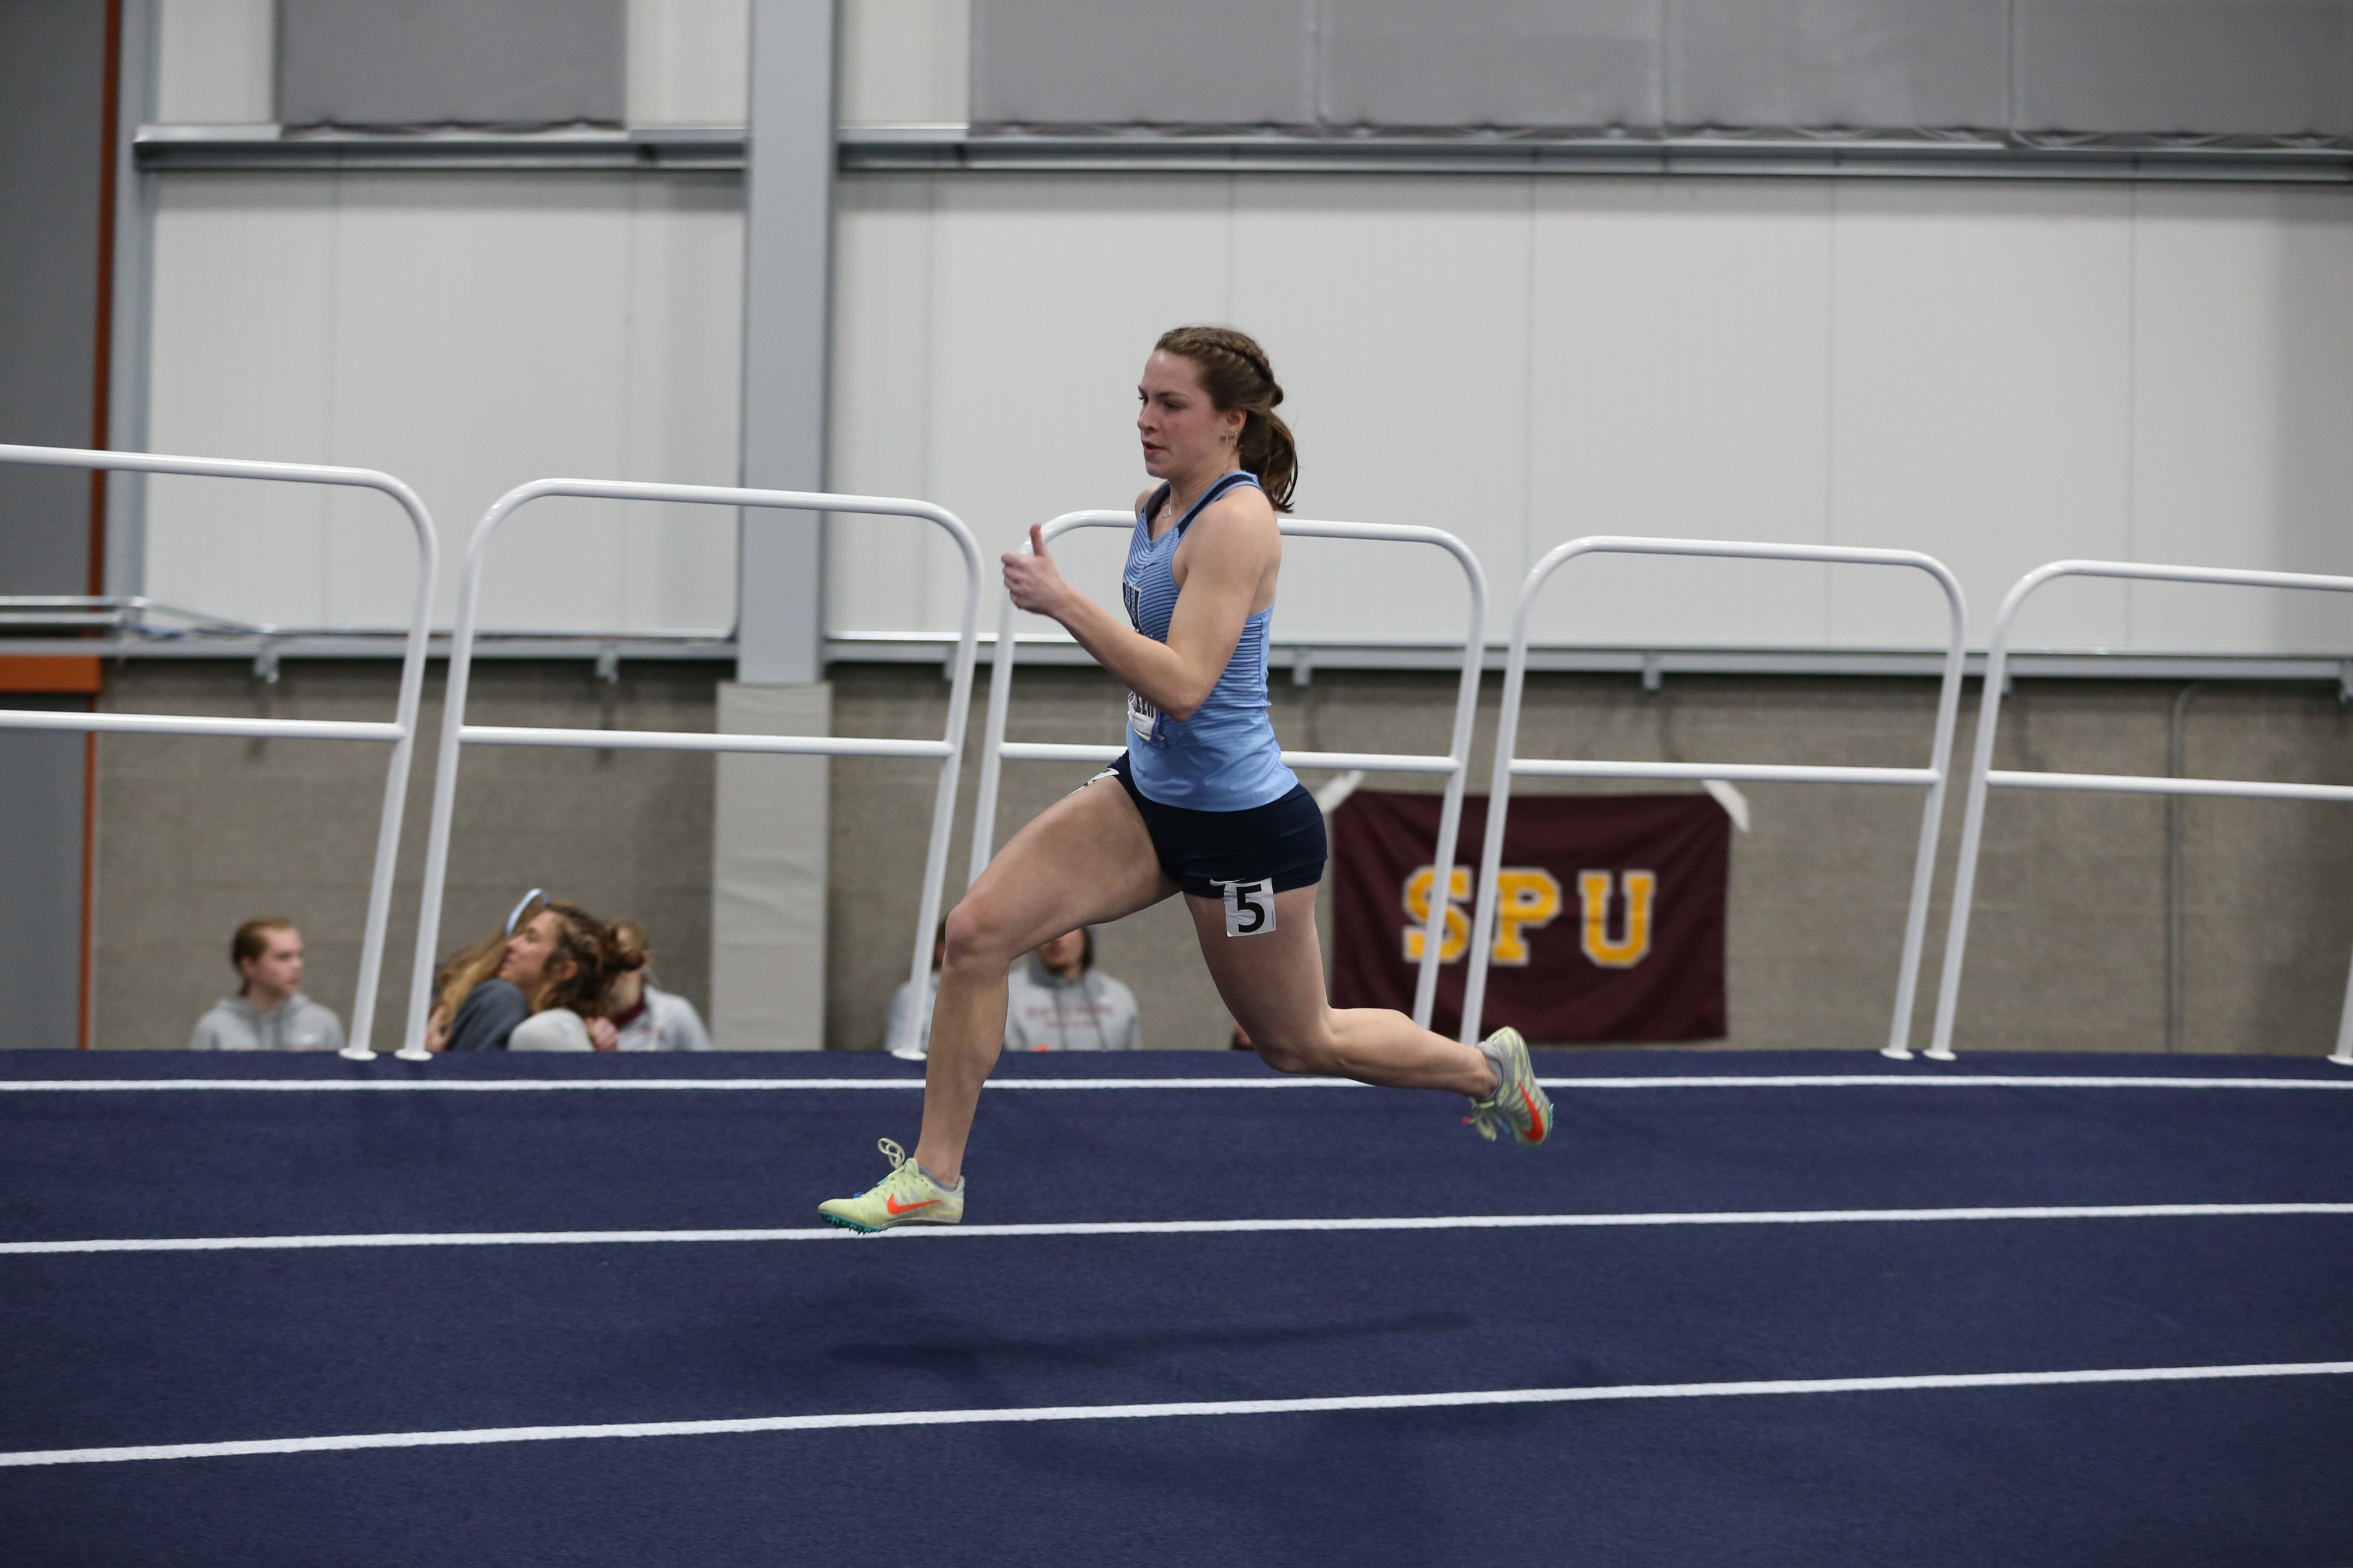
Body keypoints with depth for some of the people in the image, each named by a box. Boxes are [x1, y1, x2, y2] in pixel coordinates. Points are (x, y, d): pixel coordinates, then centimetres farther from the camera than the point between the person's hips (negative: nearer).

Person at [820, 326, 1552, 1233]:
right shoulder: (1155, 505, 4)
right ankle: (934, 1176, 2)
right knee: (977, 931, -8)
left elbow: (1183, 686, -32)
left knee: (1300, 1044, 11)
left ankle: (1490, 1069, 37)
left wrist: (1064, 602, -33)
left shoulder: (1237, 520, -22)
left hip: (1243, 824, -8)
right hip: (1149, 793, 8)